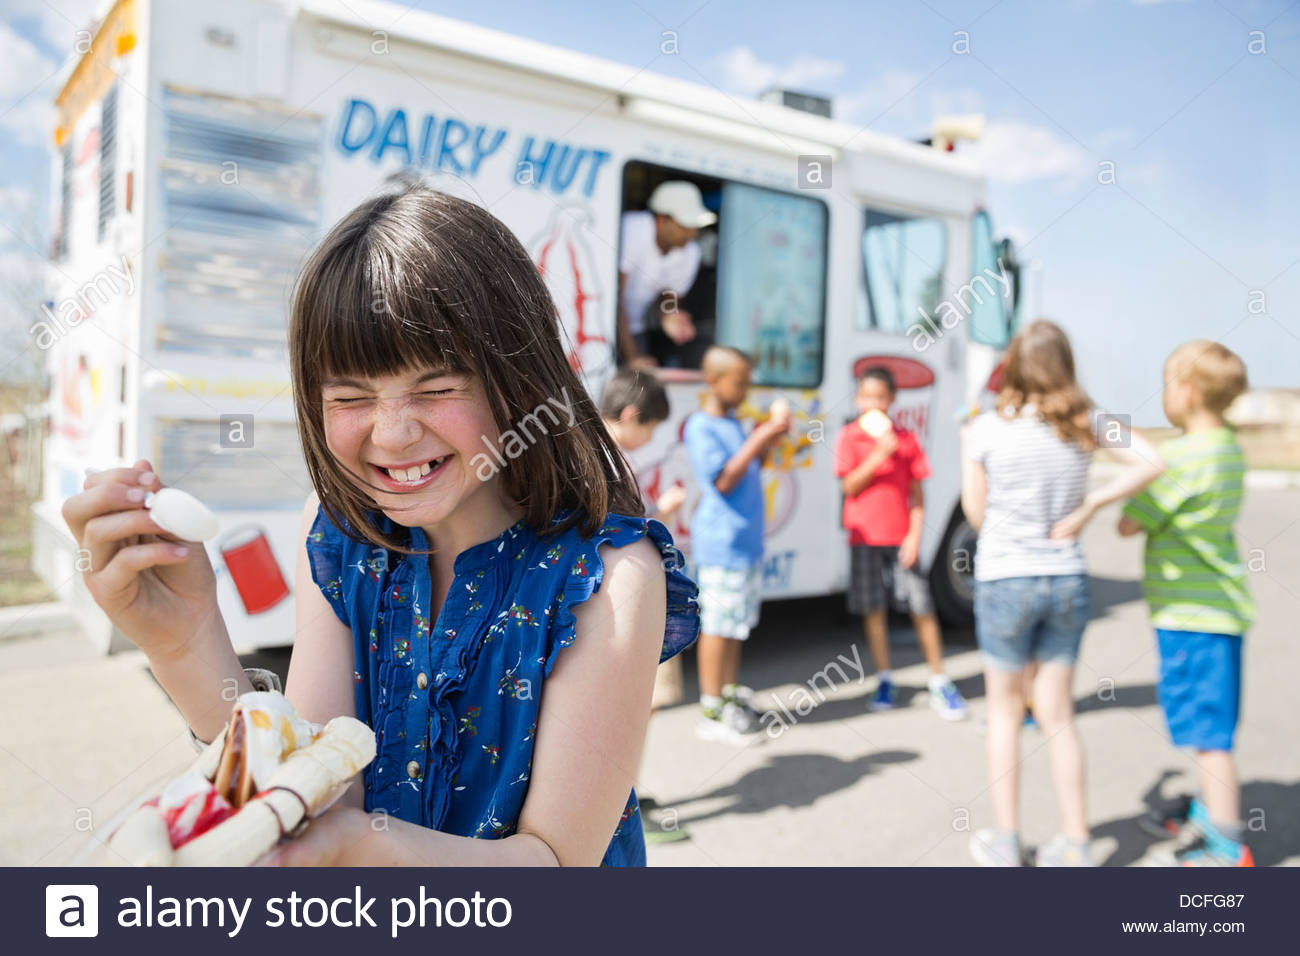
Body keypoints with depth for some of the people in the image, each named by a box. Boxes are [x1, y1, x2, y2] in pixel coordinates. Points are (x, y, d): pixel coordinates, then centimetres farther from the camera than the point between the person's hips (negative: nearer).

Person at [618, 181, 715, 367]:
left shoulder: (690, 252, -5)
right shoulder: (633, 230, -23)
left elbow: (668, 298, 7)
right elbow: (616, 295, -25)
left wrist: (668, 318, -20)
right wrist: (632, 357, -28)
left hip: (636, 330, 5)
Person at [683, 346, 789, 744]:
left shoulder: (734, 423, 13)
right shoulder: (700, 428, -14)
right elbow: (724, 480, -21)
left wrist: (769, 439, 4)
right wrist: (761, 436, -22)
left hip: (747, 542, 9)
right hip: (721, 543, -9)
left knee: (736, 624, 16)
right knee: (717, 625, -2)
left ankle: (731, 695, 28)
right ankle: (711, 712, 7)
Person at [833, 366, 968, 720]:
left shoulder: (906, 439, 5)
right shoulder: (849, 437, 2)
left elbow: (917, 494, 5)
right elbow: (850, 487, -8)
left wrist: (915, 535, -5)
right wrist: (880, 455, -18)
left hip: (901, 537, 0)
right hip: (865, 537, 0)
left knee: (922, 608, -2)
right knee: (874, 609, 5)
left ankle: (939, 682, 10)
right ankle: (884, 680, 19)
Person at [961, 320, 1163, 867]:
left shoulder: (986, 430, -9)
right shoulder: (1085, 422, 0)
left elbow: (976, 514, -3)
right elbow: (1150, 463, -8)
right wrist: (1089, 506, -4)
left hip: (1004, 581, -3)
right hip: (1068, 581, 3)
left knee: (1005, 712, 13)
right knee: (1058, 716, 14)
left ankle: (1005, 842, 21)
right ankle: (1075, 847, 19)